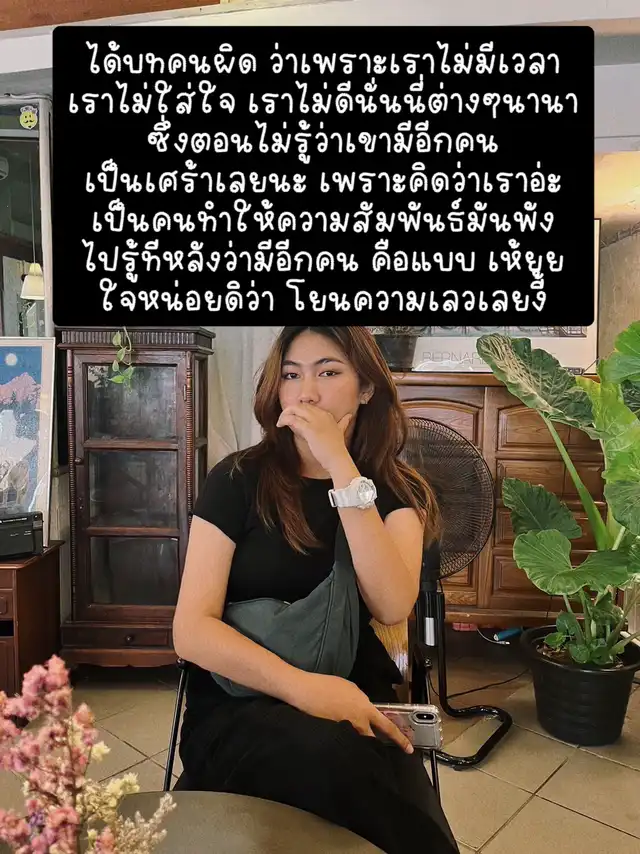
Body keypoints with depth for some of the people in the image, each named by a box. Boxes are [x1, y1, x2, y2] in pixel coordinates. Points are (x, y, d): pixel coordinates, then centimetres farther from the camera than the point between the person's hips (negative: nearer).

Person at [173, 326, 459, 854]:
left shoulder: (394, 490, 3)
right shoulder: (239, 479, -4)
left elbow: (392, 607, -16)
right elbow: (192, 630, -10)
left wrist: (342, 468, -21)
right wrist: (303, 688, -25)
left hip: (355, 699, 1)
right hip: (240, 705, -1)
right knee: (334, 758, -33)